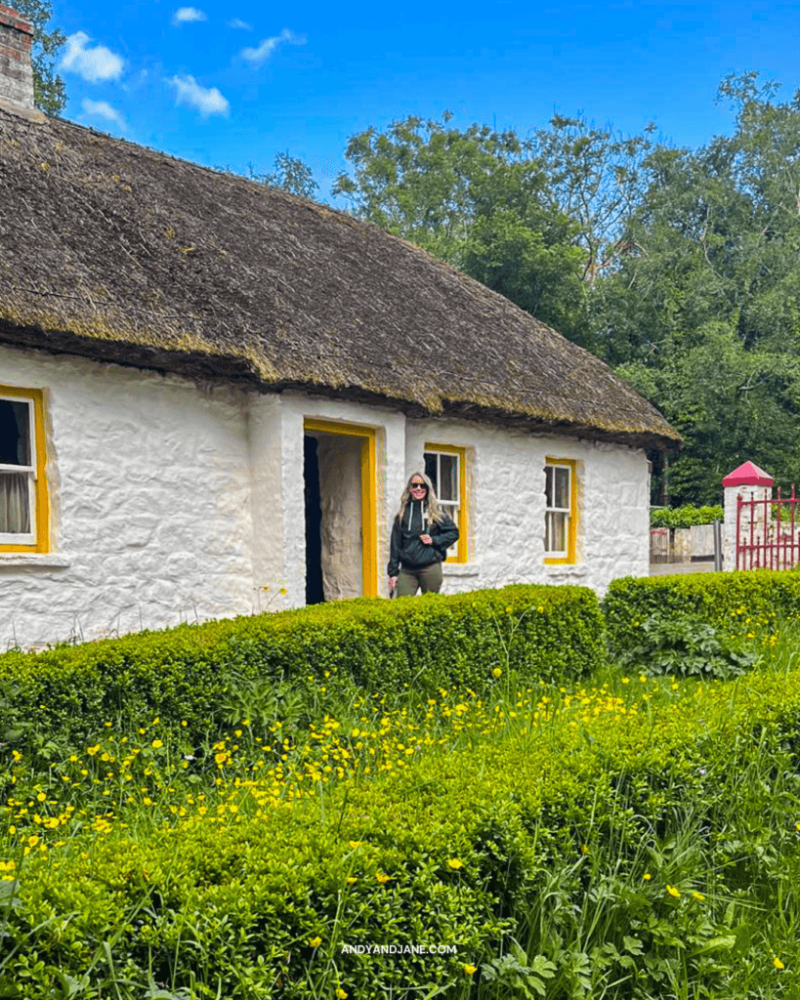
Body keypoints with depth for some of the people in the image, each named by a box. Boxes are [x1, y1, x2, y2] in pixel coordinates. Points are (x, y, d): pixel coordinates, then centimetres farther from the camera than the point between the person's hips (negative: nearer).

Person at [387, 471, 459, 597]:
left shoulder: (435, 511, 7)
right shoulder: (403, 513, 10)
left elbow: (454, 533, 10)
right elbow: (395, 543, 9)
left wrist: (434, 540, -6)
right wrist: (393, 572, 4)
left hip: (431, 568, -1)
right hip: (407, 569, 1)